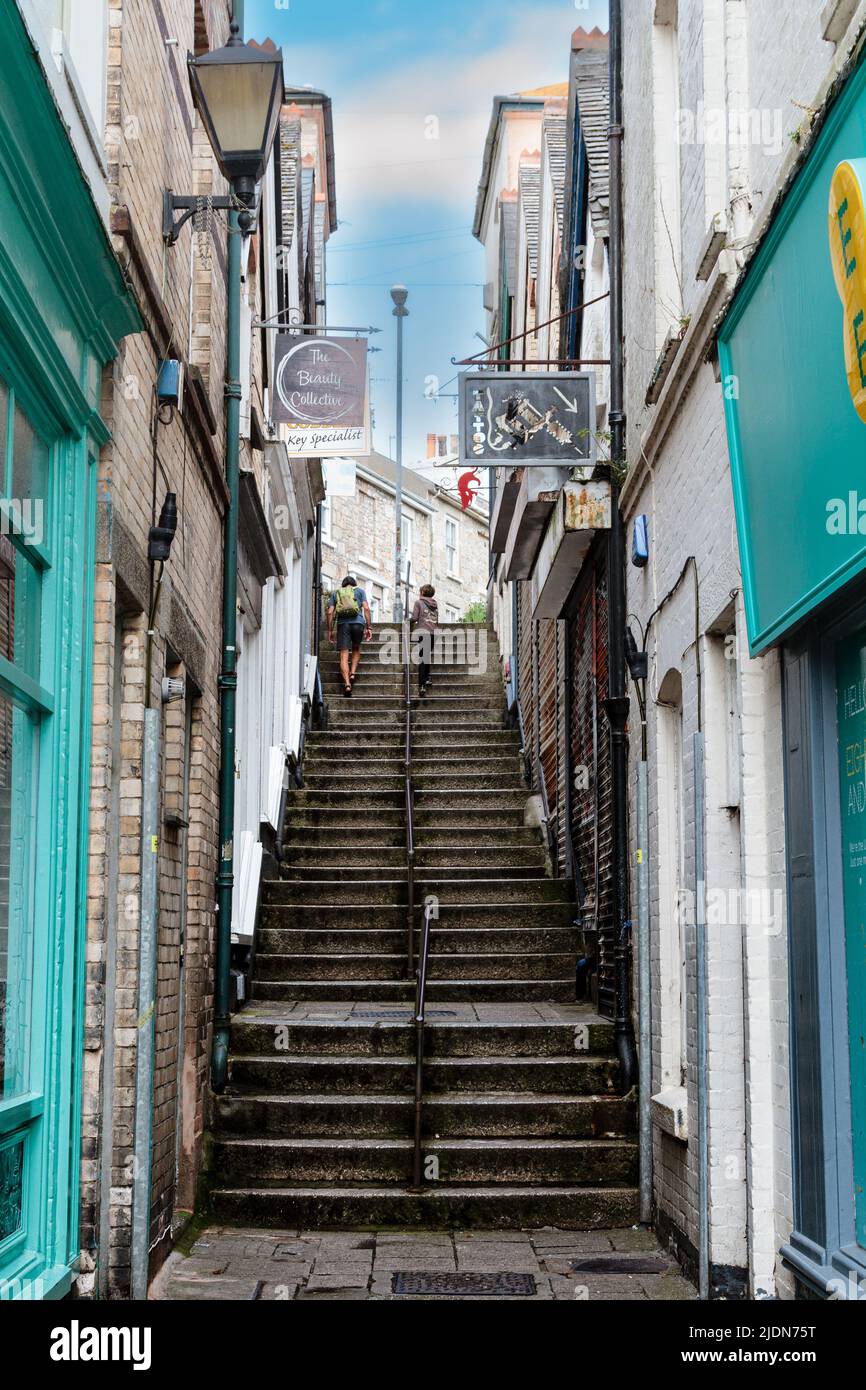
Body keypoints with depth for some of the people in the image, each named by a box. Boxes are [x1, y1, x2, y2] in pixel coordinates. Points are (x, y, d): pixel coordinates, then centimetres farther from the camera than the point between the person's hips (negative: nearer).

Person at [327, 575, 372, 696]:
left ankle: (347, 683, -17)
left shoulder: (336, 593, 20)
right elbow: (366, 608, 5)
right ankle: (352, 673, 10)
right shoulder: (359, 591, 17)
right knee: (356, 649, 25)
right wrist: (369, 627, 4)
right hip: (358, 622, 0)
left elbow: (330, 612, 10)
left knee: (344, 655, -4)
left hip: (342, 623, 0)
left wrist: (330, 630, 12)